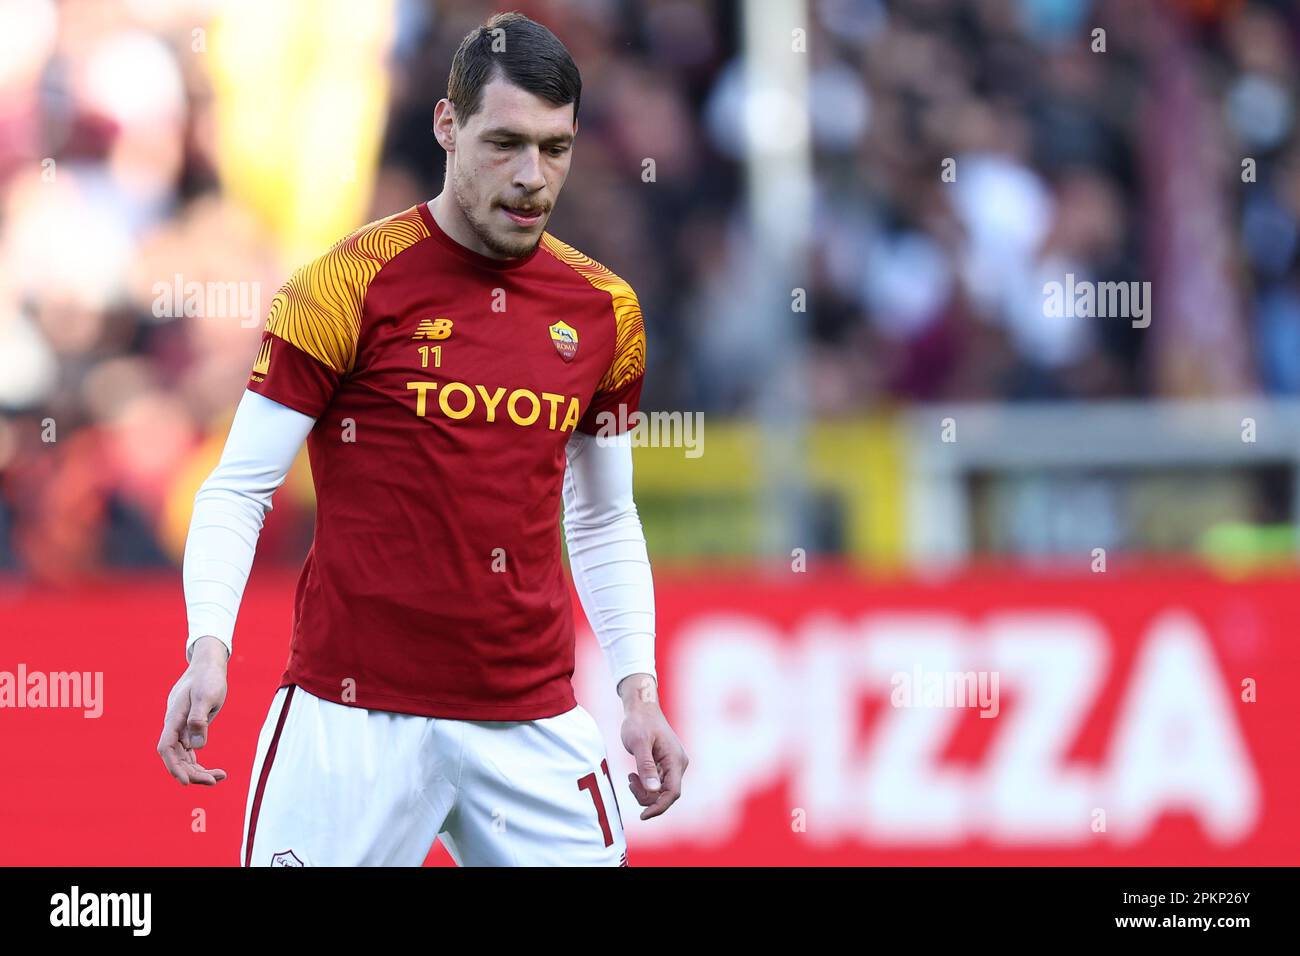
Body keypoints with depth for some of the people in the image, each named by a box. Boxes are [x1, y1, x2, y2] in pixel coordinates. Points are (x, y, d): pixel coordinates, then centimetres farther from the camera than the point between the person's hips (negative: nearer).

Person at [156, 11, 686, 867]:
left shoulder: (603, 311, 7)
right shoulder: (347, 287, -6)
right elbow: (238, 490, -5)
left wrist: (640, 689, 8)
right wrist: (208, 646, -20)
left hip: (535, 723, 4)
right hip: (353, 718, -4)